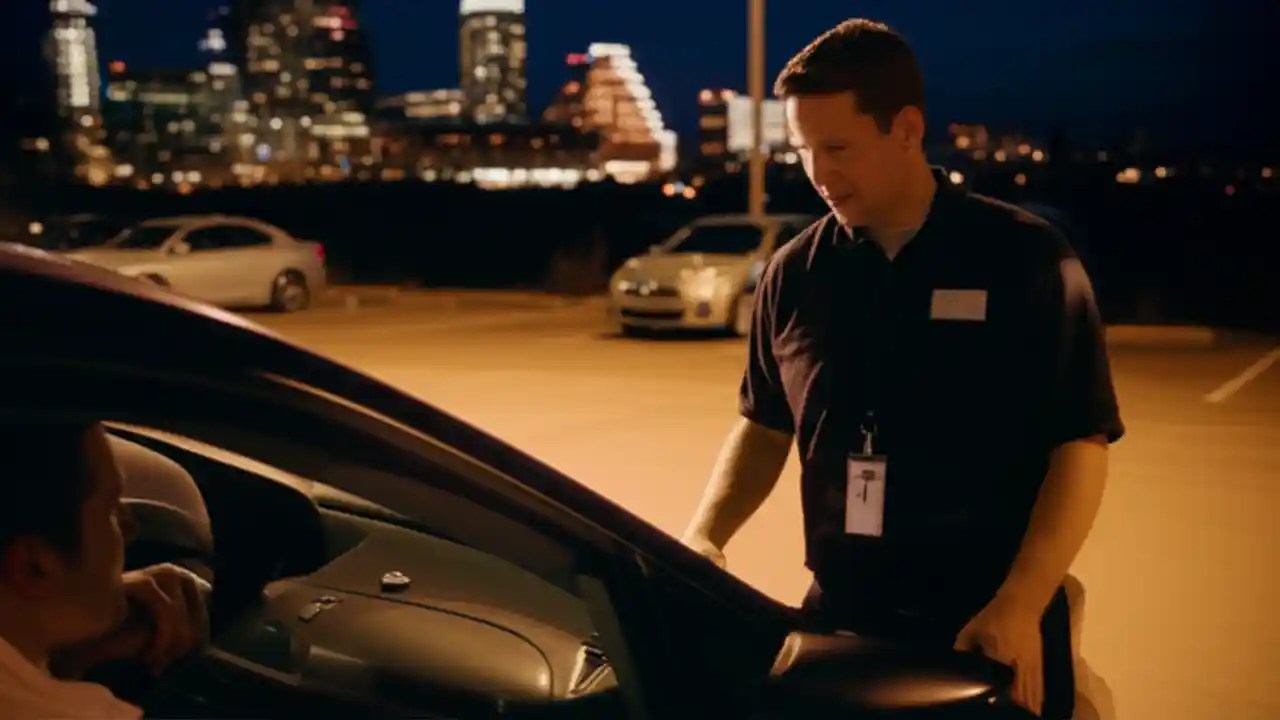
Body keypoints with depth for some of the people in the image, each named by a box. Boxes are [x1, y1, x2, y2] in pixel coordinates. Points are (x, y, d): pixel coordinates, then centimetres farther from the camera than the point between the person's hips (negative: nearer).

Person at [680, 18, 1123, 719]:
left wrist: (1021, 605, -18)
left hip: (991, 627, -3)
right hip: (838, 620, 3)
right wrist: (704, 535, -3)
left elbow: (1080, 445, -8)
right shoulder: (794, 273, 1)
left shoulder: (1026, 259, -8)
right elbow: (764, 425, 12)